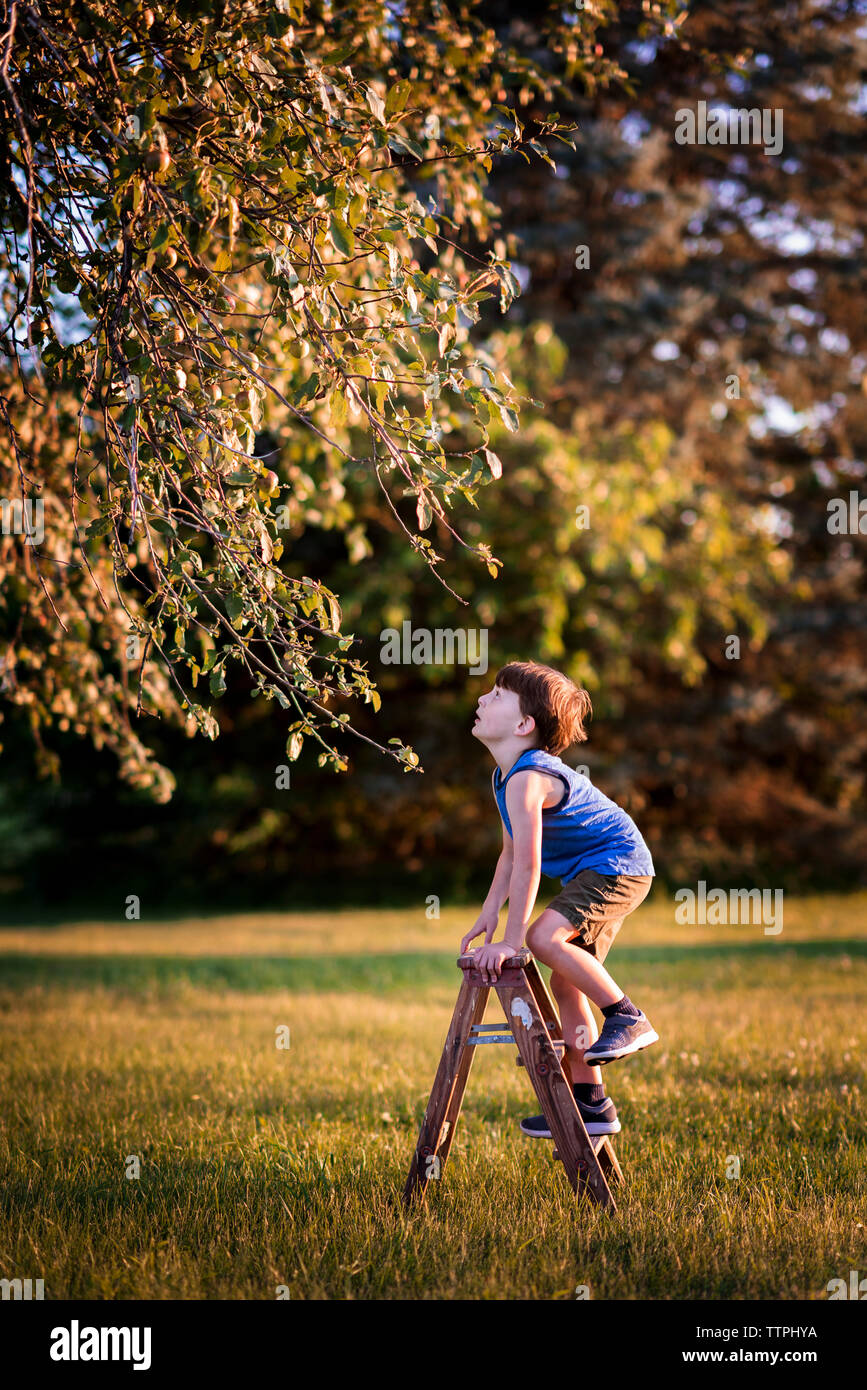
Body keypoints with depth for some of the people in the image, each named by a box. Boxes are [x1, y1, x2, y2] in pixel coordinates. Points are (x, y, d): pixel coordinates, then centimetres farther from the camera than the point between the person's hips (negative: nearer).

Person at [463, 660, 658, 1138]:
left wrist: (511, 939, -26)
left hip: (617, 865, -10)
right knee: (566, 985, 8)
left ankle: (627, 1018, -14)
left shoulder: (526, 779, -25)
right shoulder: (506, 775, 7)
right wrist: (487, 915, 7)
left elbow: (528, 864, -28)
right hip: (590, 874, 10)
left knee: (546, 936, -29)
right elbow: (512, 853, 14)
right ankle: (589, 1102, 13)